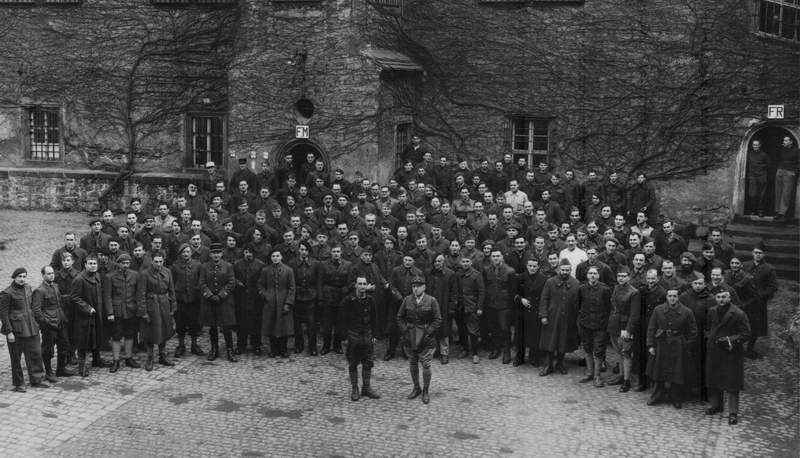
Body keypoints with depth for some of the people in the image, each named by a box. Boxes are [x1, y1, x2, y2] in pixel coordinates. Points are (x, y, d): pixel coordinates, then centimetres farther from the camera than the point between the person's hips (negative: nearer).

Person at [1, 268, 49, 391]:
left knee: (36, 353, 7)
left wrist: (35, 323, 17)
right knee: (16, 358, 5)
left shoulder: (28, 288, 9)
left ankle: (37, 380, 19)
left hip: (31, 328, 6)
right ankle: (18, 384, 16)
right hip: (16, 330, -6)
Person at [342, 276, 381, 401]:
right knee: (353, 364, 3)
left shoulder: (370, 300, 5)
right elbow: (343, 320, -2)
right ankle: (354, 389, 12)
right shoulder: (348, 301, -5)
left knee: (368, 363, 6)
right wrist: (344, 337, -4)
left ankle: (366, 388, 16)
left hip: (367, 336, 3)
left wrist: (374, 335, 6)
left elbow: (374, 319, 11)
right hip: (353, 336, -3)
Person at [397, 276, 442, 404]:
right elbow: (399, 317, 9)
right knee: (412, 364, 10)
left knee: (426, 365, -2)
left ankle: (426, 391, 11)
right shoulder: (407, 300, 4)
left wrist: (428, 333, -11)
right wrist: (405, 331, -3)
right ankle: (416, 388, 26)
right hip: (410, 339, 3)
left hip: (426, 339, -3)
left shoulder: (431, 301, -4)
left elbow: (437, 319, -4)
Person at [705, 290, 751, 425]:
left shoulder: (738, 314, -13)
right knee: (713, 380, 14)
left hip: (732, 353, -6)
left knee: (732, 383, -4)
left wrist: (730, 340, -20)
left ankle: (733, 413, 3)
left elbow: (746, 334, -11)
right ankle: (716, 405, 30)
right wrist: (709, 339, 7)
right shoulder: (712, 312, 6)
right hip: (714, 352, 6)